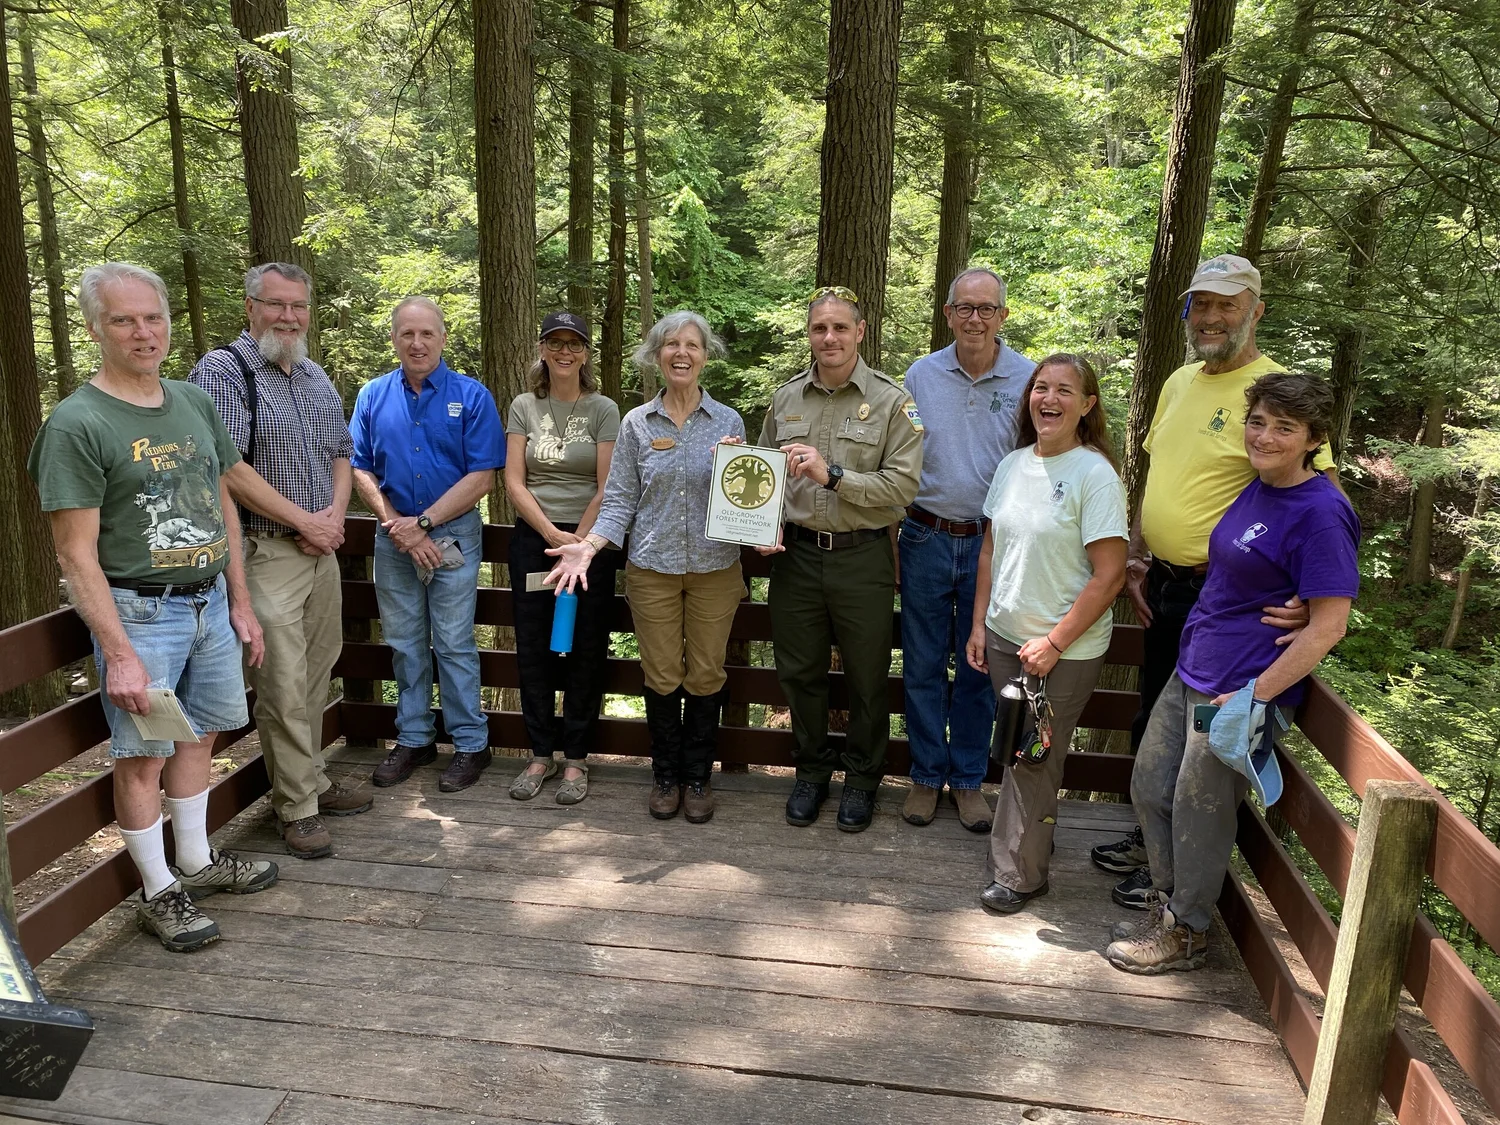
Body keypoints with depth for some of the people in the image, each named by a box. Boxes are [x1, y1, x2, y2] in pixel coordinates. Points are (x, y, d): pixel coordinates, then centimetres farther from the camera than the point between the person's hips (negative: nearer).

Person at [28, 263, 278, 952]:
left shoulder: (195, 404, 8)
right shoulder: (77, 423, -12)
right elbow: (77, 555, -14)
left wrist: (239, 602, 12)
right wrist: (119, 654, -18)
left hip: (210, 603, 6)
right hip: (139, 612, -6)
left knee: (199, 736, 16)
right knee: (143, 755, 4)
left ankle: (197, 862, 33)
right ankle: (158, 892, 20)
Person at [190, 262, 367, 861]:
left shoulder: (316, 378, 15)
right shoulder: (223, 371, -9)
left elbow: (341, 452, 21)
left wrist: (335, 512, 2)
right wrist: (304, 520, -13)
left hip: (321, 550, 7)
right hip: (266, 553, -7)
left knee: (316, 673, 14)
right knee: (283, 686, -4)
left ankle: (311, 777, 28)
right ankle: (298, 806, 7)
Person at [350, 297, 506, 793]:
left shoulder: (472, 396, -4)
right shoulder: (373, 396, 6)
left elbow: (482, 476, -10)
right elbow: (359, 468, 4)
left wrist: (424, 522, -13)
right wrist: (395, 524, -9)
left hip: (453, 536, -3)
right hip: (393, 540, 4)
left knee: (454, 645, 1)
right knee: (404, 644, 12)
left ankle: (471, 743, 13)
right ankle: (414, 738, 26)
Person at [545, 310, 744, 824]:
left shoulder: (728, 421, 1)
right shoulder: (637, 424, 2)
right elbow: (620, 500, 1)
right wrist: (589, 545, -13)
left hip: (715, 569, 0)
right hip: (652, 570, 0)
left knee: (706, 675, 8)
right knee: (662, 677, 7)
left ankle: (698, 776, 26)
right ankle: (665, 774, 26)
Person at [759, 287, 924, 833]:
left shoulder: (892, 402, -6)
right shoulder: (786, 398, 7)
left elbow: (904, 484, -14)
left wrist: (832, 475, -21)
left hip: (862, 557, -3)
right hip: (796, 554, 3)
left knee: (867, 678, 10)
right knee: (799, 671, 13)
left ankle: (861, 778, 30)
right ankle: (812, 771, 34)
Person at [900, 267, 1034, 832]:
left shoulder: (1028, 379, -2)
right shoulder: (921, 375, 2)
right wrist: (892, 540, 2)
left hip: (992, 543, -1)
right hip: (926, 538, 1)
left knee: (980, 668, 10)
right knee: (923, 665, 8)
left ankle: (968, 778, 26)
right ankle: (926, 775, 24)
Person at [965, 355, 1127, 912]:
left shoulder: (1095, 475, -15)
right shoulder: (1013, 465, 5)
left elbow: (1109, 576, -17)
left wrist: (1054, 643, -17)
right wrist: (980, 624, 9)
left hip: (1065, 650, -5)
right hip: (1005, 636, 6)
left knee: (1034, 760, 4)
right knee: (1016, 752, 16)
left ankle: (1019, 872, 20)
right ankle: (1032, 844, 36)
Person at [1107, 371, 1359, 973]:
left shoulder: (1321, 514, -18)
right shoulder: (1256, 490, 7)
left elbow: (1327, 625, -20)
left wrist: (1255, 695, -20)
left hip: (1245, 689, -9)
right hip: (1192, 673, 9)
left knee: (1199, 811, 5)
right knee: (1150, 789, 15)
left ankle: (1185, 933, 27)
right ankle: (1167, 907, 35)